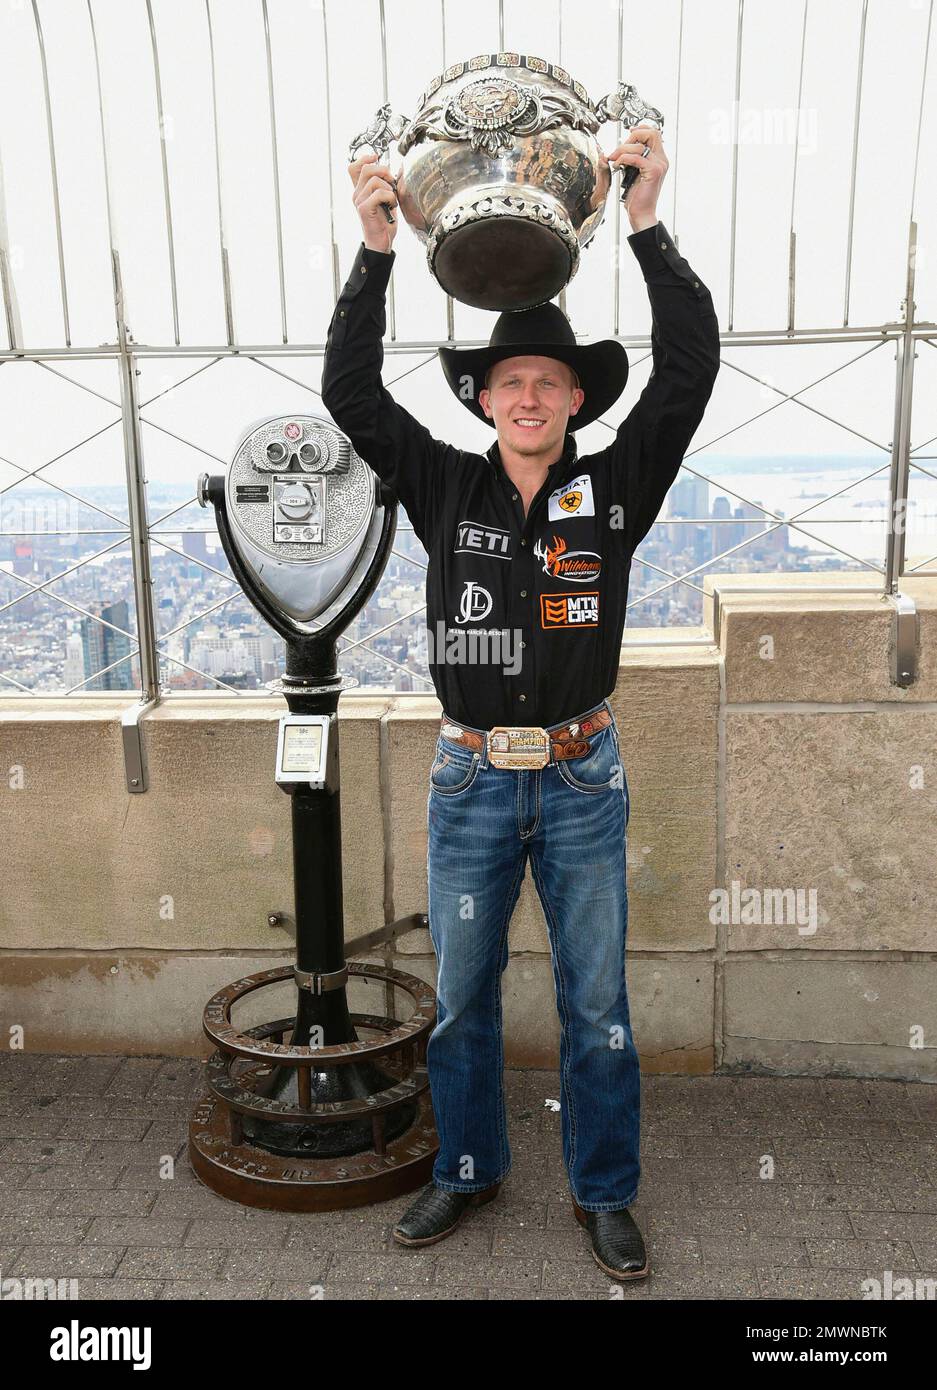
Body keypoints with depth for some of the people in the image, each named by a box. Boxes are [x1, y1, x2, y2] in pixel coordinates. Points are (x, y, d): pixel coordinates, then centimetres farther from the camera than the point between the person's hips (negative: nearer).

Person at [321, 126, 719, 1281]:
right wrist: (376, 250, -12)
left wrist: (648, 229, -16)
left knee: (597, 1002, 9)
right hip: (471, 776, 1)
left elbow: (689, 371, -10)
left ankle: (604, 1193, 27)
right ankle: (468, 1169, 34)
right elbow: (350, 392, -4)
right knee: (461, 995, 13)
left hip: (582, 776, -1)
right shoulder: (446, 489, 2)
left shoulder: (616, 486, 0)